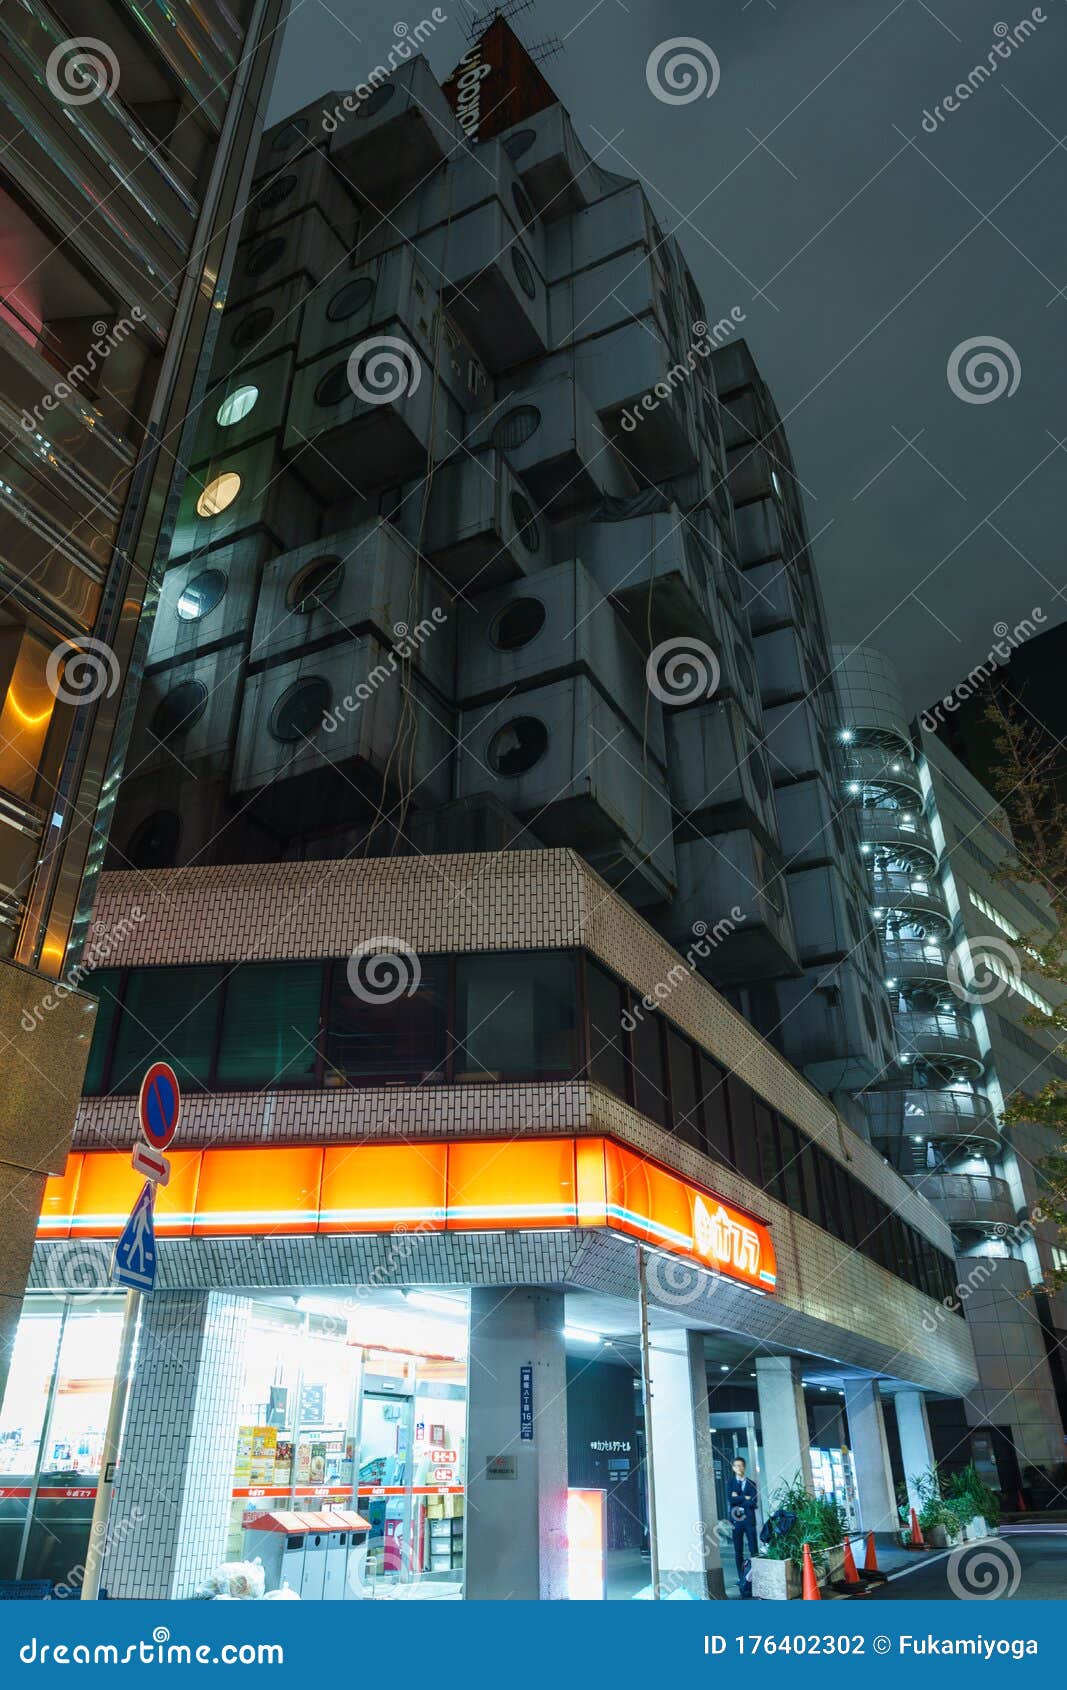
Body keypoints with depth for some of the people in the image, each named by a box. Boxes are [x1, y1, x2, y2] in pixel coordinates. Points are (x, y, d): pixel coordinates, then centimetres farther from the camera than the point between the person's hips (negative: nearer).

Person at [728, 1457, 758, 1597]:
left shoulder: (751, 1484, 10)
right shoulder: (730, 1483, 9)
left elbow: (753, 1503, -4)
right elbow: (730, 1500, -7)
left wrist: (738, 1498, -5)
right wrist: (745, 1498, -7)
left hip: (749, 1520, 0)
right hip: (736, 1520, 0)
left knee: (753, 1550, -4)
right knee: (738, 1552, 2)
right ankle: (741, 1578, 8)